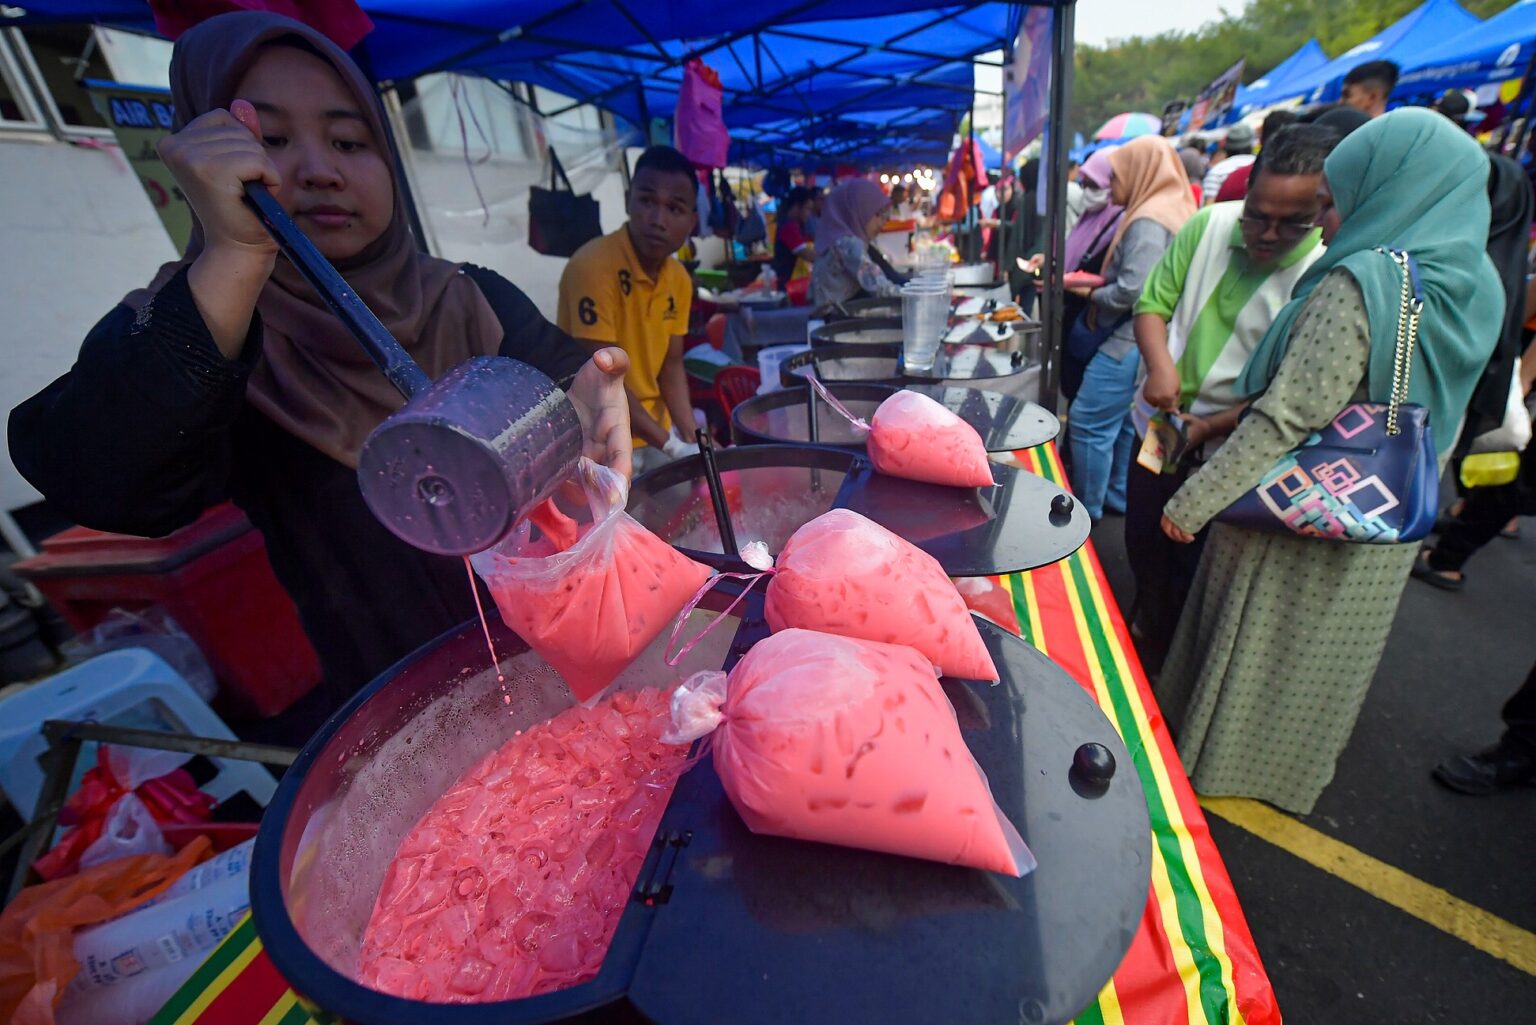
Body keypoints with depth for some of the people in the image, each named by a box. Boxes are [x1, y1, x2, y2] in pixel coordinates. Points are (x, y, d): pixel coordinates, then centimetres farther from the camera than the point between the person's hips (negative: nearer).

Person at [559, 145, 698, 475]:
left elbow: (671, 367, 4)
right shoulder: (593, 265, -19)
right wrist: (671, 447, -20)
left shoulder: (679, 280, 1)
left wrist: (692, 441, -8)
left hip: (656, 431, 6)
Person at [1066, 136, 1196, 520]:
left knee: (1087, 422, -5)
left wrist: (1092, 294, -6)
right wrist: (1097, 286, 7)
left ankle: (1086, 509, 5)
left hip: (1129, 341, -10)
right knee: (1124, 424, 16)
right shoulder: (1171, 209, 15)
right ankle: (1117, 497, 27)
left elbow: (1132, 291, -23)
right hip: (1138, 339, 10)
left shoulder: (1149, 220, -16)